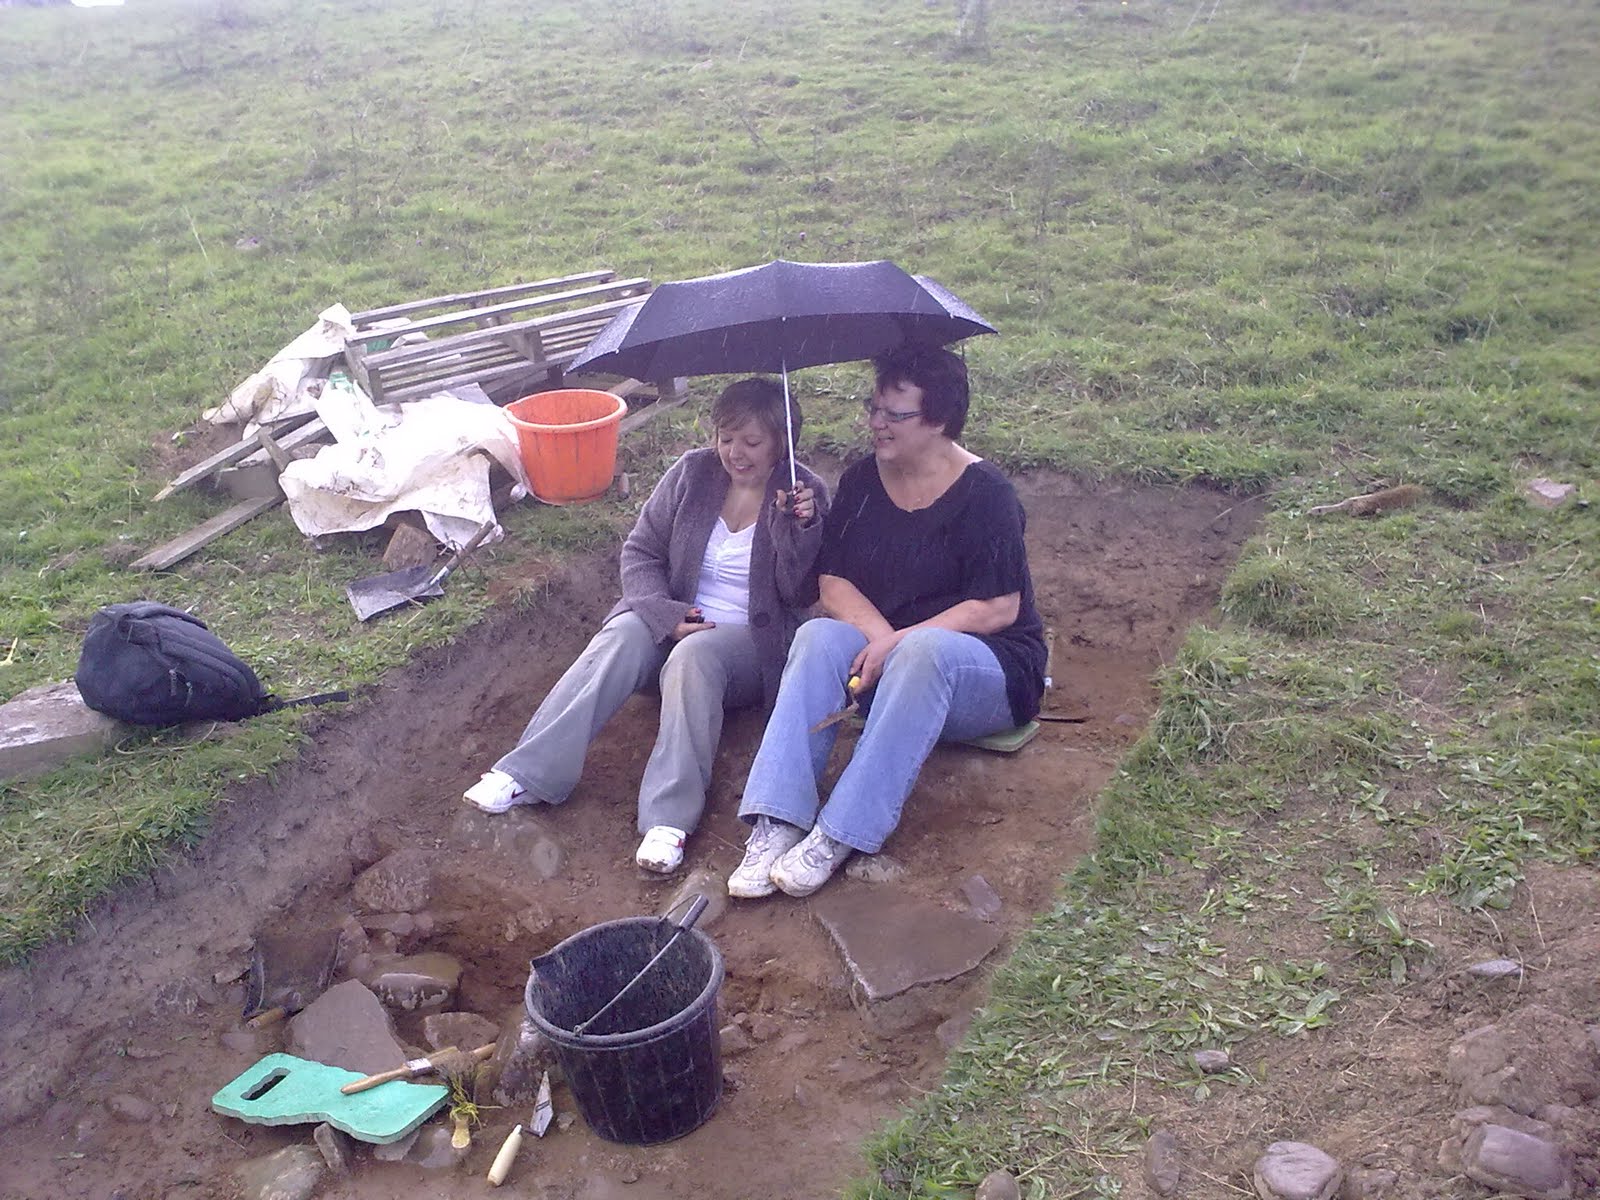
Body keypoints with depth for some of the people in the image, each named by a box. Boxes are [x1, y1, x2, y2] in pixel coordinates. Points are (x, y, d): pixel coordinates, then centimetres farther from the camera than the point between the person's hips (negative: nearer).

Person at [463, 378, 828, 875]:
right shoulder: (692, 473, 3)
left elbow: (800, 596, -9)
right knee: (622, 637, -29)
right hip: (672, 618, 3)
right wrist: (667, 616, -14)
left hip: (750, 641, -3)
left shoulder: (806, 494, -3)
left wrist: (799, 529, -25)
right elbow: (640, 552, 3)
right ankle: (524, 773, -37)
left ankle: (669, 821, -43)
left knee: (693, 655, -36)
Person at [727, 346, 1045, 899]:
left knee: (924, 650, -38)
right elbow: (834, 584, 0)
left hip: (985, 670, -4)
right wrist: (881, 636, -20)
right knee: (819, 637, -26)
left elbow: (999, 609, -16)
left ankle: (839, 835, -37)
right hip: (888, 661, 5)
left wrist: (901, 643, -23)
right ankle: (777, 824, -36)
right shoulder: (861, 481, 4)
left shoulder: (984, 494, -12)